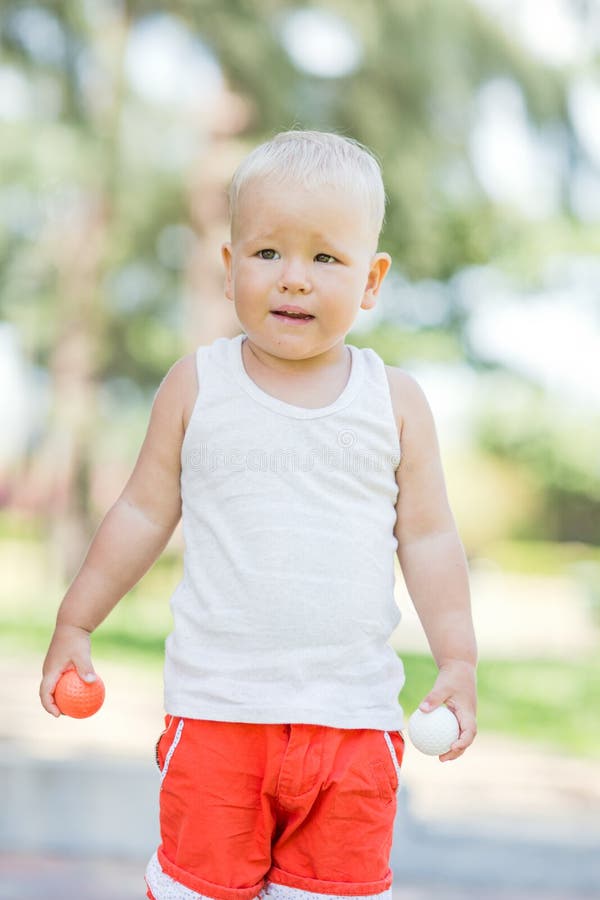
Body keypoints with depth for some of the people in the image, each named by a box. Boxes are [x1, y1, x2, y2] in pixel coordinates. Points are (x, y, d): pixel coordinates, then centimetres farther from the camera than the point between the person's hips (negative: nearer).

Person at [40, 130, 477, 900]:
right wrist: (74, 624, 9)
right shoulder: (196, 386, 1)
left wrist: (458, 661, 1)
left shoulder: (393, 402, 2)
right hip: (217, 709, -1)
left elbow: (427, 539, 7)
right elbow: (144, 514, 8)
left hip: (353, 718, 1)